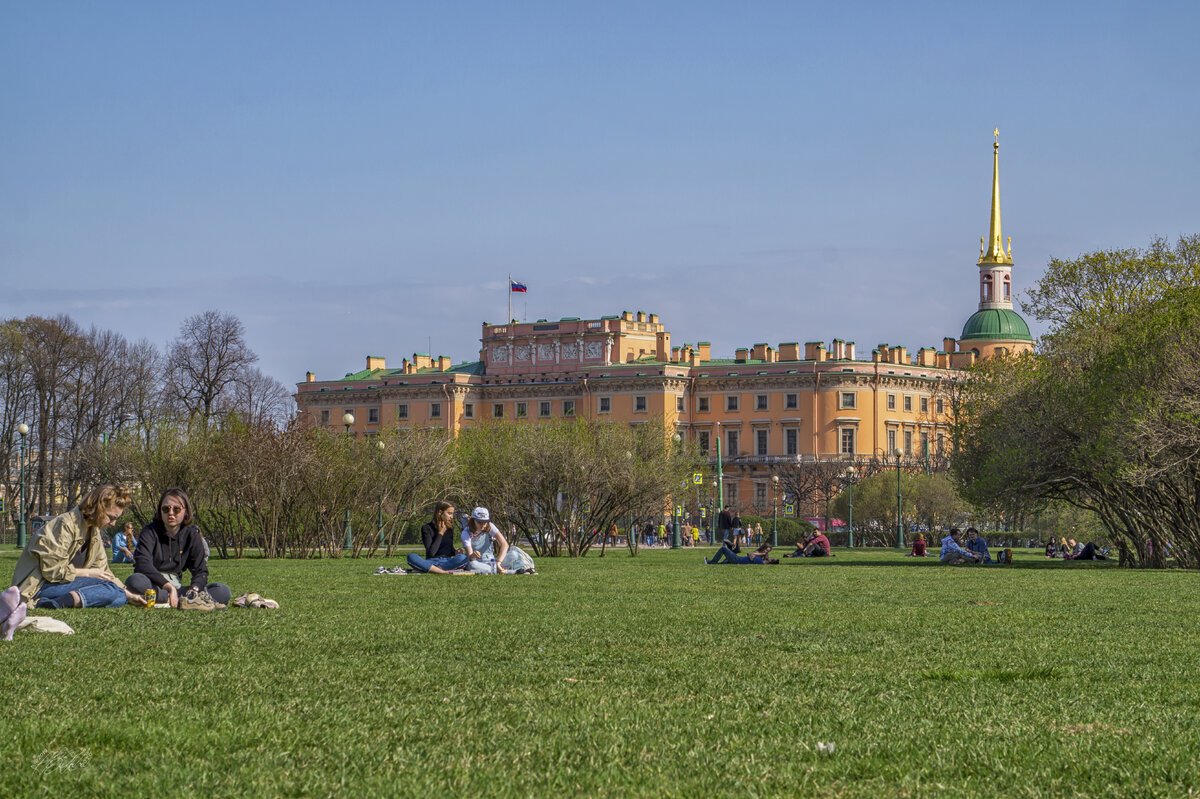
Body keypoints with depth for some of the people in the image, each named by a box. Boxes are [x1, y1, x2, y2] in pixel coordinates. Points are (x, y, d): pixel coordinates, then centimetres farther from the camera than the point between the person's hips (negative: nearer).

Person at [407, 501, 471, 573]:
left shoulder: (450, 528, 12)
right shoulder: (427, 528, -2)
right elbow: (431, 553, -11)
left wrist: (455, 552, -2)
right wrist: (440, 534, -8)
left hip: (447, 562, 3)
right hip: (431, 561, -3)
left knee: (463, 557, -31)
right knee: (411, 557, -33)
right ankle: (445, 572, -40)